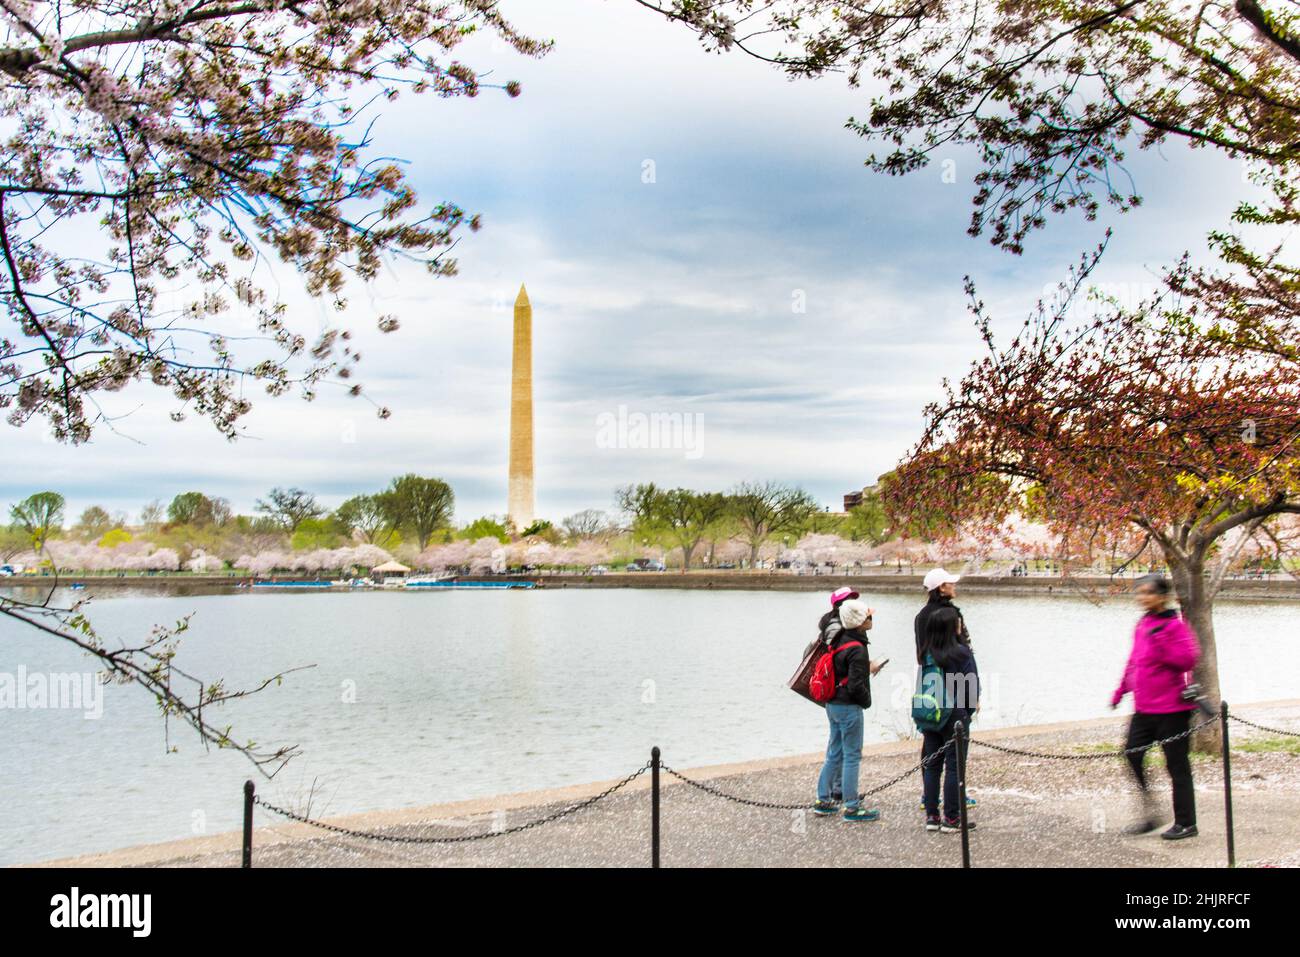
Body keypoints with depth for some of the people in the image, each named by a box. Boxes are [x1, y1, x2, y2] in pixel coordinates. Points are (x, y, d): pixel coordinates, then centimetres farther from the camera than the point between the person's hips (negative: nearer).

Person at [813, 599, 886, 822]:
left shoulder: (840, 639, 6)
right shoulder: (857, 650, -20)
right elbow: (856, 686, -22)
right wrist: (867, 701, -5)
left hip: (832, 705, 9)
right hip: (849, 707, -9)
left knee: (834, 753, 16)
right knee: (852, 756, 0)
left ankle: (823, 801, 22)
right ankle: (852, 807, 5)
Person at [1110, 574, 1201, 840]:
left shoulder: (1175, 625, -11)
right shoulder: (1142, 625, 12)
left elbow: (1188, 660, -20)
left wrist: (1161, 642, -27)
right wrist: (1121, 689, 22)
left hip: (1171, 710, -8)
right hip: (1144, 708, 8)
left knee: (1177, 764, 1)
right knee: (1133, 754, 5)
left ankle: (1185, 823, 12)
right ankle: (1149, 813, 18)